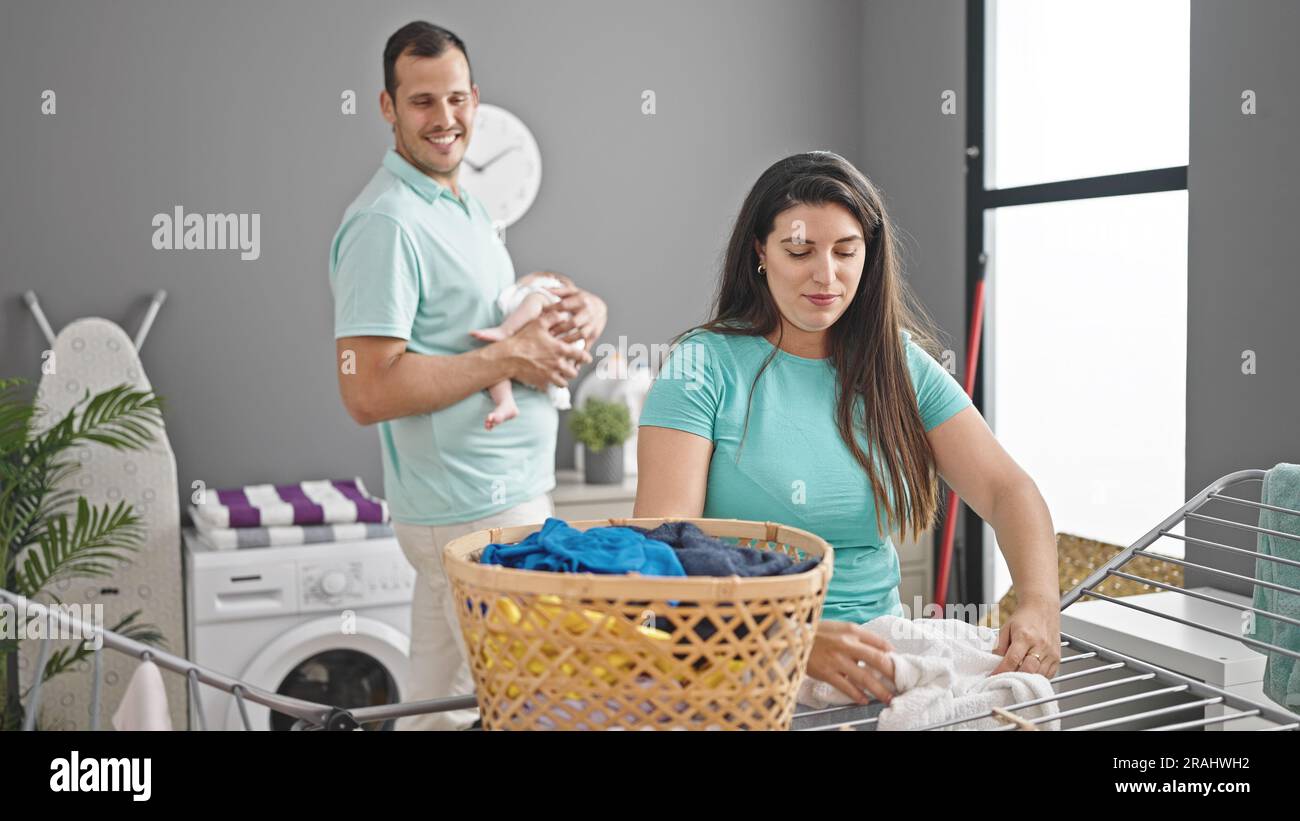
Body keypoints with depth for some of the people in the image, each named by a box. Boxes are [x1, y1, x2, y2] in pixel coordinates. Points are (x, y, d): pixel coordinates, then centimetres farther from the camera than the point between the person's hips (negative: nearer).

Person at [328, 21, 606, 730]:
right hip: (474, 515, -9)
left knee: (438, 706, 18)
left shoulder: (464, 206, 14)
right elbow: (368, 391, -24)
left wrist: (574, 312, 3)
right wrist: (510, 358, -18)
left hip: (513, 495, 9)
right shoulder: (385, 223, -17)